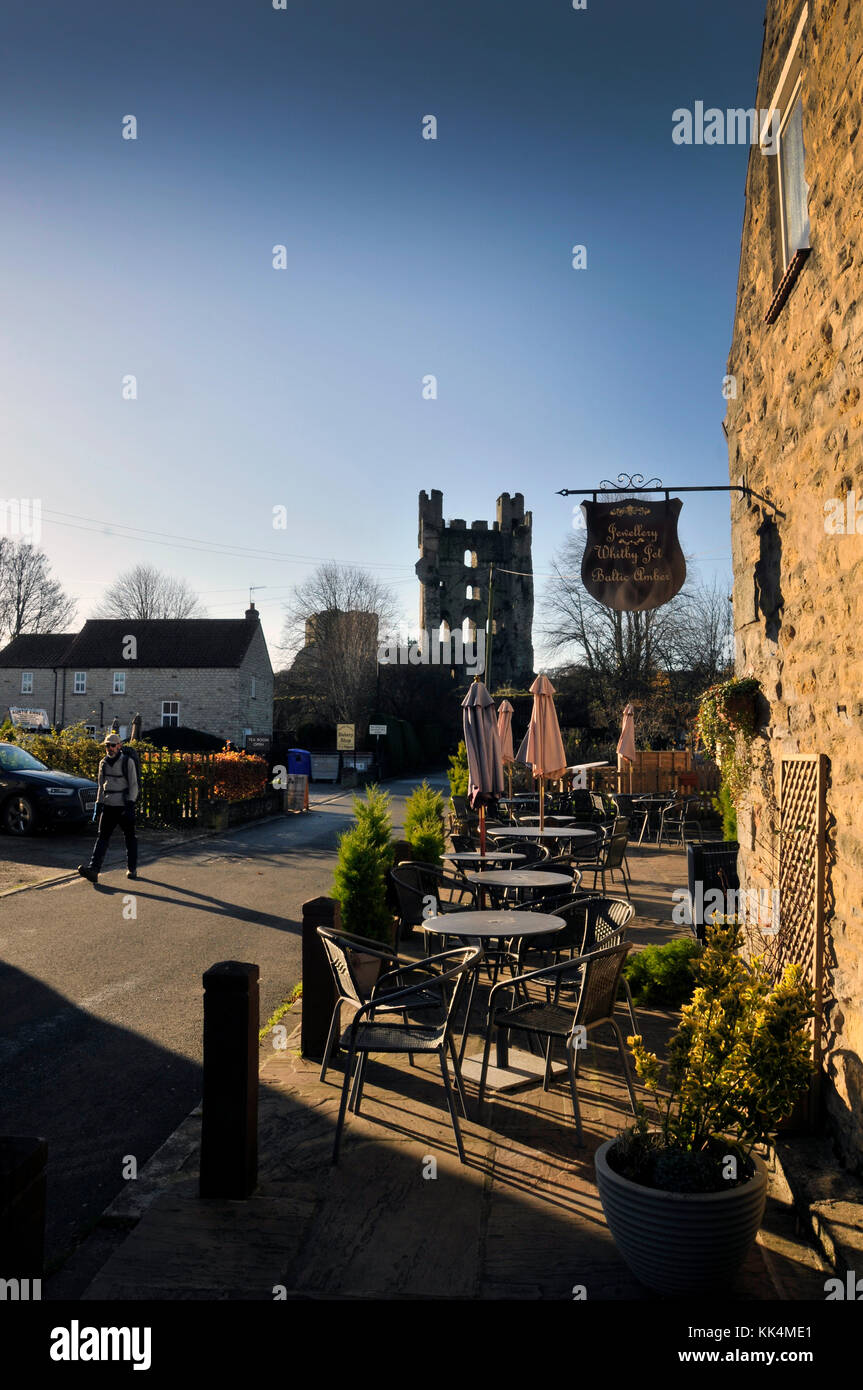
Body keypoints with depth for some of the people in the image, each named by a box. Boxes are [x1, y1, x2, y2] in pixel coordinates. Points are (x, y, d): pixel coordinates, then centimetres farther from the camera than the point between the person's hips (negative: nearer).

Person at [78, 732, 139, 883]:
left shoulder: (127, 762, -5)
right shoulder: (103, 763, 12)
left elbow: (133, 785, -8)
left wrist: (130, 803, -16)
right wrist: (98, 803, 15)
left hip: (124, 806, -4)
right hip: (108, 806, 4)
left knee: (130, 837, 5)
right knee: (103, 837, -6)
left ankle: (132, 869, 17)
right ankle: (93, 869, -16)